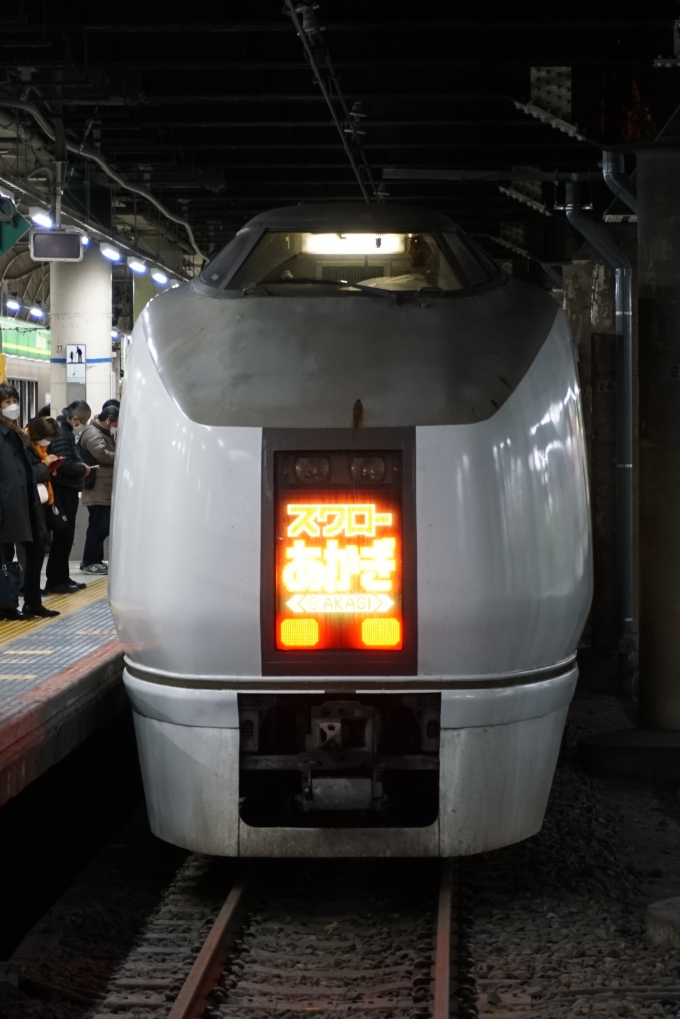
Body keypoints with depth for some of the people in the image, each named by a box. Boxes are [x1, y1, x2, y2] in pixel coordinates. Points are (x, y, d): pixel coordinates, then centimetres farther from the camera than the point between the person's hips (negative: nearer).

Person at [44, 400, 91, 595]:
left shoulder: (66, 431, 16)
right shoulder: (61, 433, -18)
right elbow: (66, 466, -25)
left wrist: (80, 467, 4)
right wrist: (83, 469, -9)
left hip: (67, 491, 10)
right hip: (63, 491, -10)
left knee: (65, 535, 14)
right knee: (63, 535, -6)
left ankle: (62, 578, 22)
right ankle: (55, 582, -2)